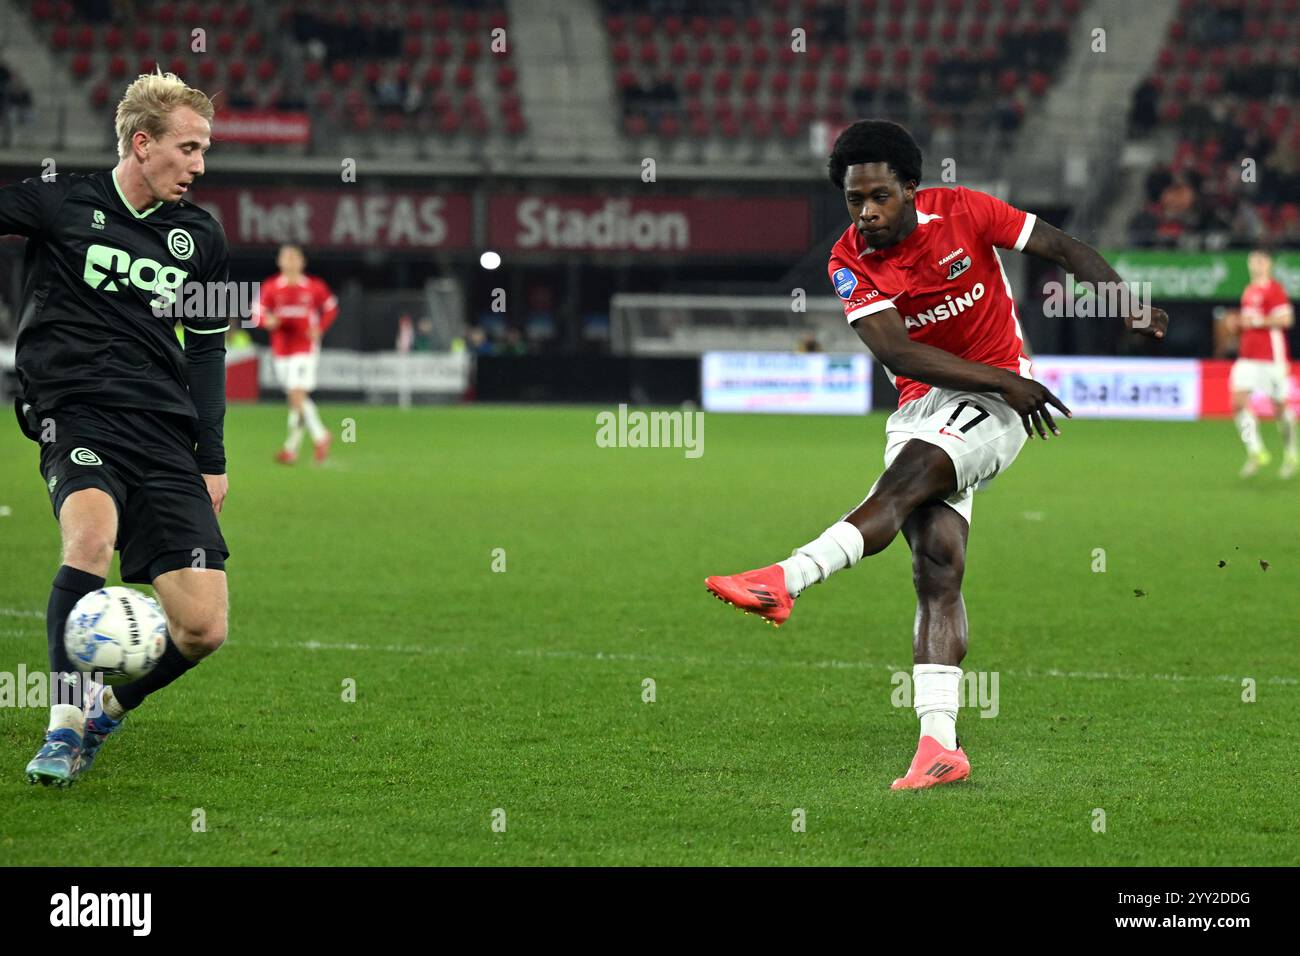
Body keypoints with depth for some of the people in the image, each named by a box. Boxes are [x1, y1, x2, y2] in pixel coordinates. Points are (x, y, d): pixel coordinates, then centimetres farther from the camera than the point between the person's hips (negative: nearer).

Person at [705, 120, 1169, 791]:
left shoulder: (962, 212, -7)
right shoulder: (851, 263, -4)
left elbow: (1065, 249, 3)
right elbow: (898, 354, -15)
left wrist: (1132, 307, -7)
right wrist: (999, 379, -21)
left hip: (995, 404, -3)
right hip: (922, 405, 3)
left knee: (906, 479, -30)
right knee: (936, 568, -11)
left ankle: (788, 579, -43)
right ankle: (939, 746, -18)